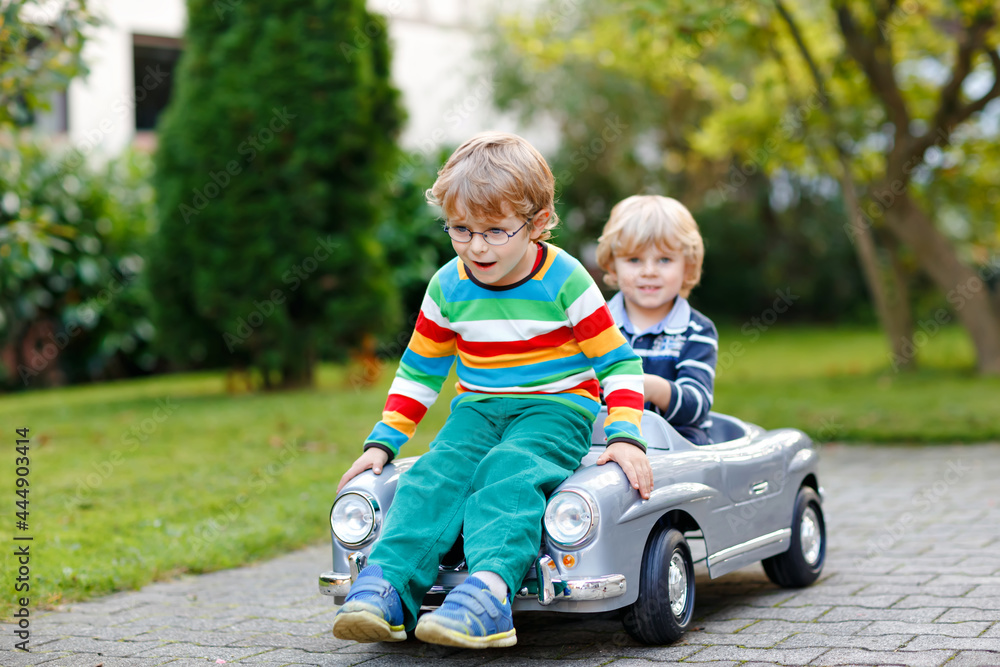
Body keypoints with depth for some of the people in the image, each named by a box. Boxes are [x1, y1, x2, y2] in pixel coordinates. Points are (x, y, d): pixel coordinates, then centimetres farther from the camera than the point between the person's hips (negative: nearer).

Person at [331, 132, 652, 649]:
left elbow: (618, 363, -3)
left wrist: (624, 435, -17)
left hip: (556, 409, -4)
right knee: (433, 474, -26)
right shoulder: (447, 287, 4)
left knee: (509, 471, -34)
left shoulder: (564, 281, -8)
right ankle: (384, 586, -40)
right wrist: (384, 441, 8)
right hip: (478, 410, 4)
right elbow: (418, 371, 16)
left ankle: (488, 590, -53)